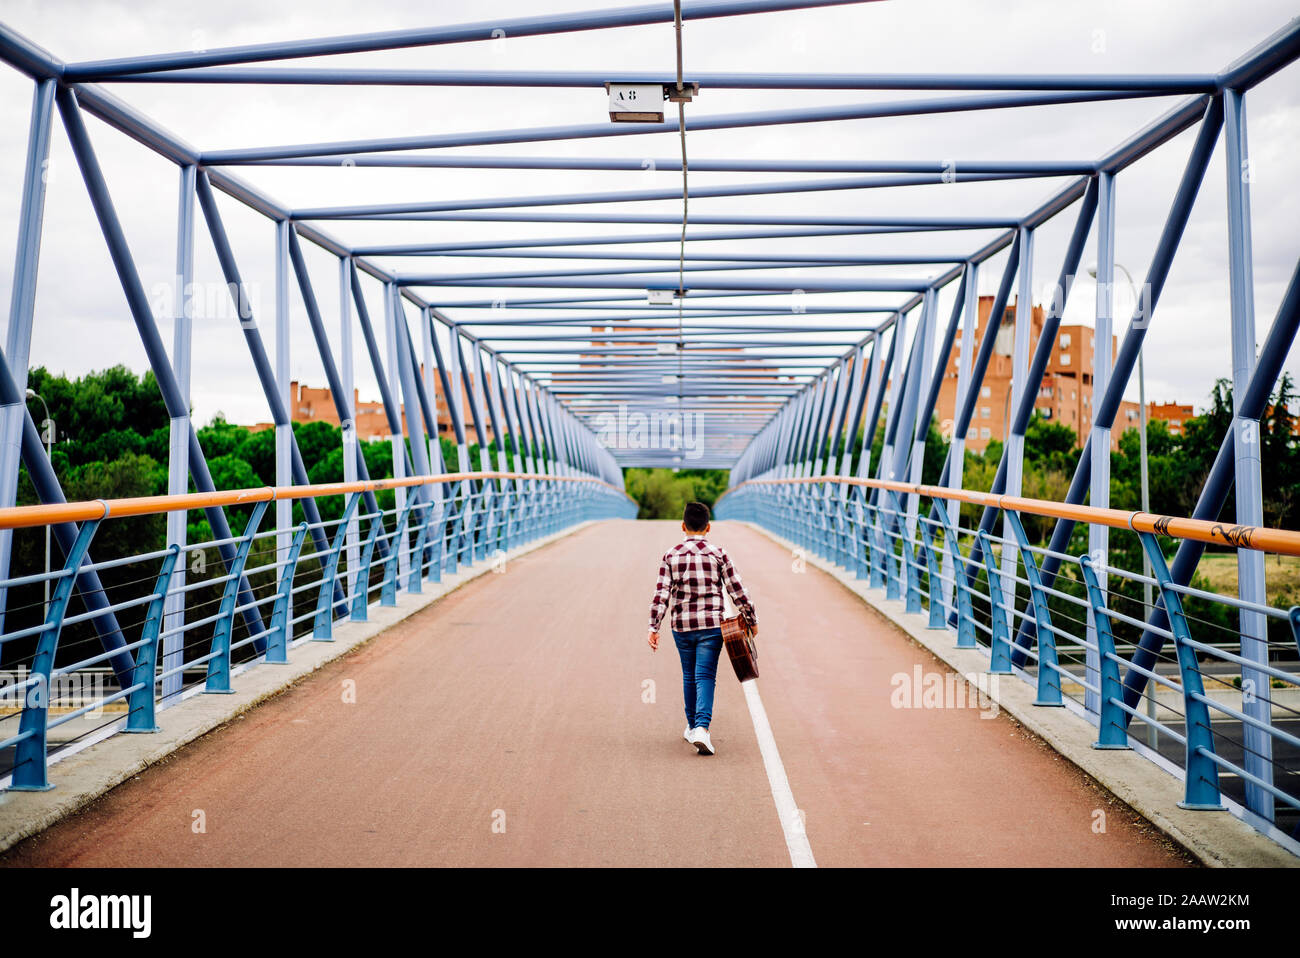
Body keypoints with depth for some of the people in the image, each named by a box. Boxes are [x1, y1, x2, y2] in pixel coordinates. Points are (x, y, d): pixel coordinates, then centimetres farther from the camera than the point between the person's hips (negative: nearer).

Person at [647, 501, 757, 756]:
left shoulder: (671, 555, 2)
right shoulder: (718, 553, -2)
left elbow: (661, 594, -4)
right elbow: (737, 590, 0)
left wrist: (654, 627, -3)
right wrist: (751, 620, 10)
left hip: (682, 625, 2)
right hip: (711, 625, -2)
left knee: (689, 676, 17)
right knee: (705, 676, -1)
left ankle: (692, 727, 28)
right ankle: (701, 728, -17)